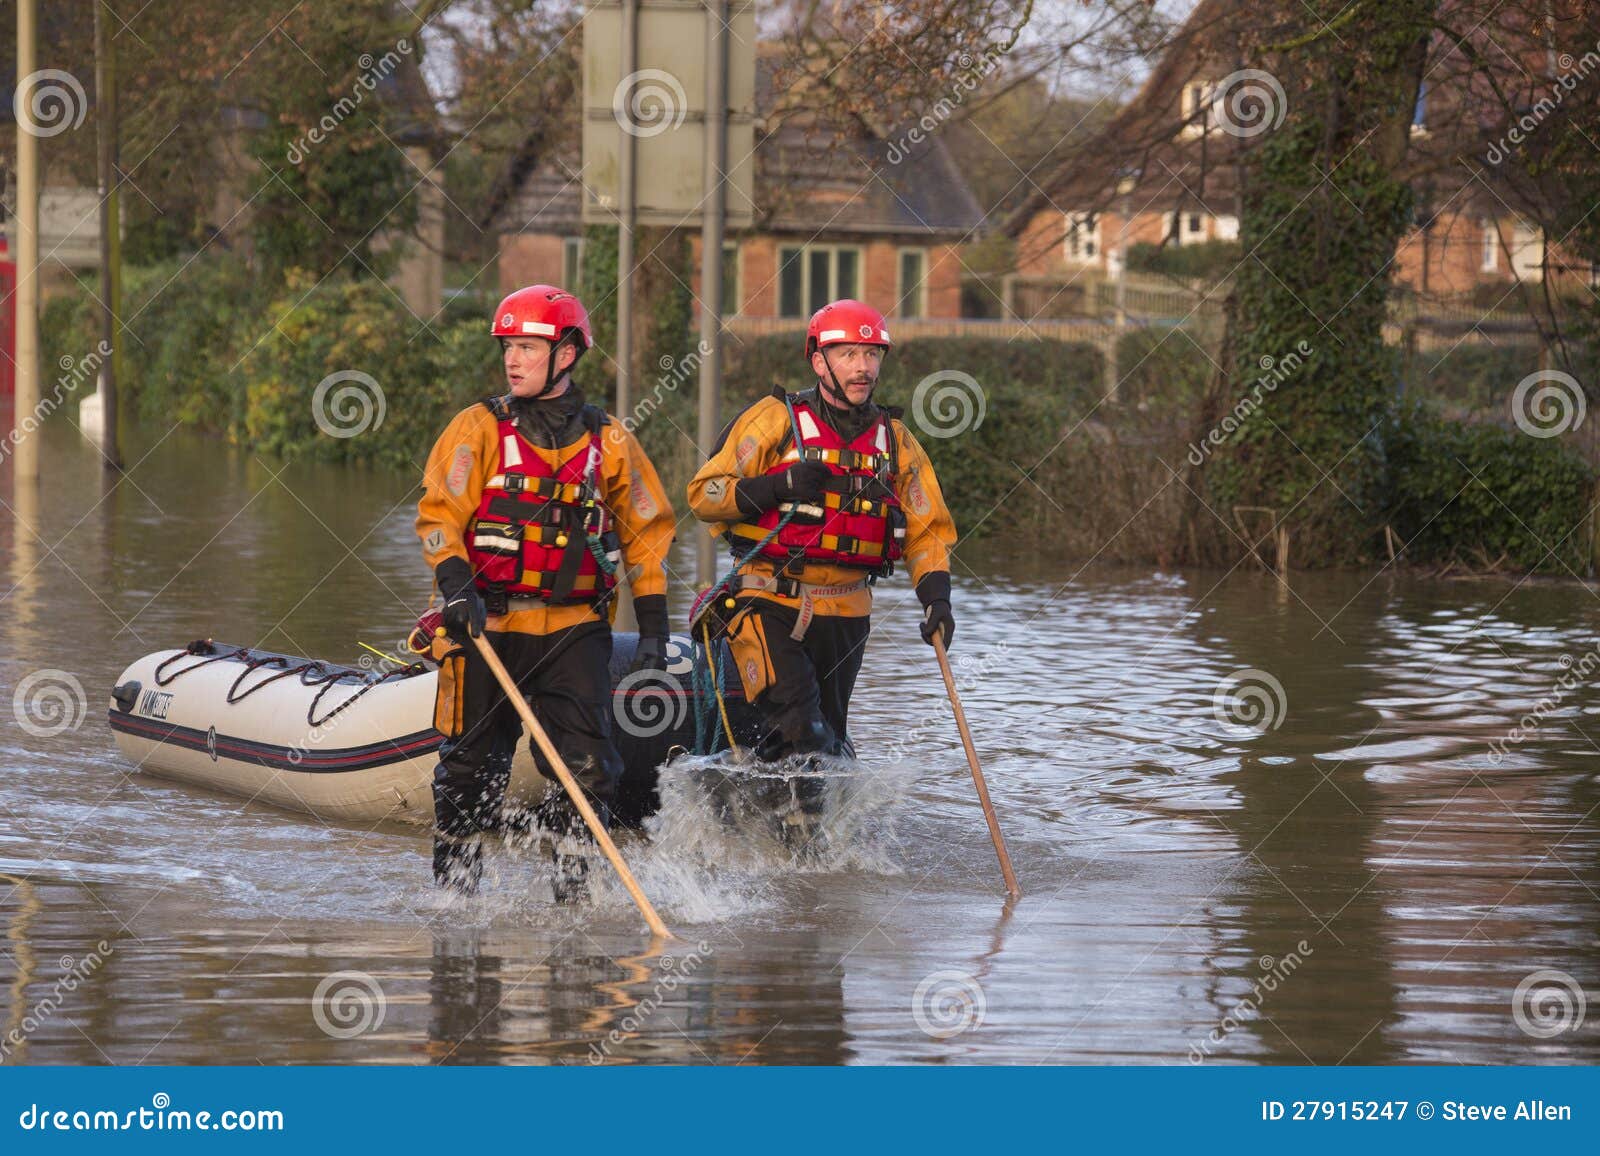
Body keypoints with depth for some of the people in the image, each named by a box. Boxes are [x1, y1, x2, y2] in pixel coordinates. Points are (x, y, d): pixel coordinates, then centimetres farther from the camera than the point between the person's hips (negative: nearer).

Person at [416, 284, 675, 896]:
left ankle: (574, 885, 1)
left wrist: (652, 627, 9)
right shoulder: (478, 430, 2)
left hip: (574, 630, 1)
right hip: (487, 623, -1)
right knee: (472, 764, 2)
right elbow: (438, 516, -5)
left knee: (587, 765, -12)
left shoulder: (608, 442, 7)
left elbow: (646, 531, 14)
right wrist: (457, 585, -22)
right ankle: (454, 884, 18)